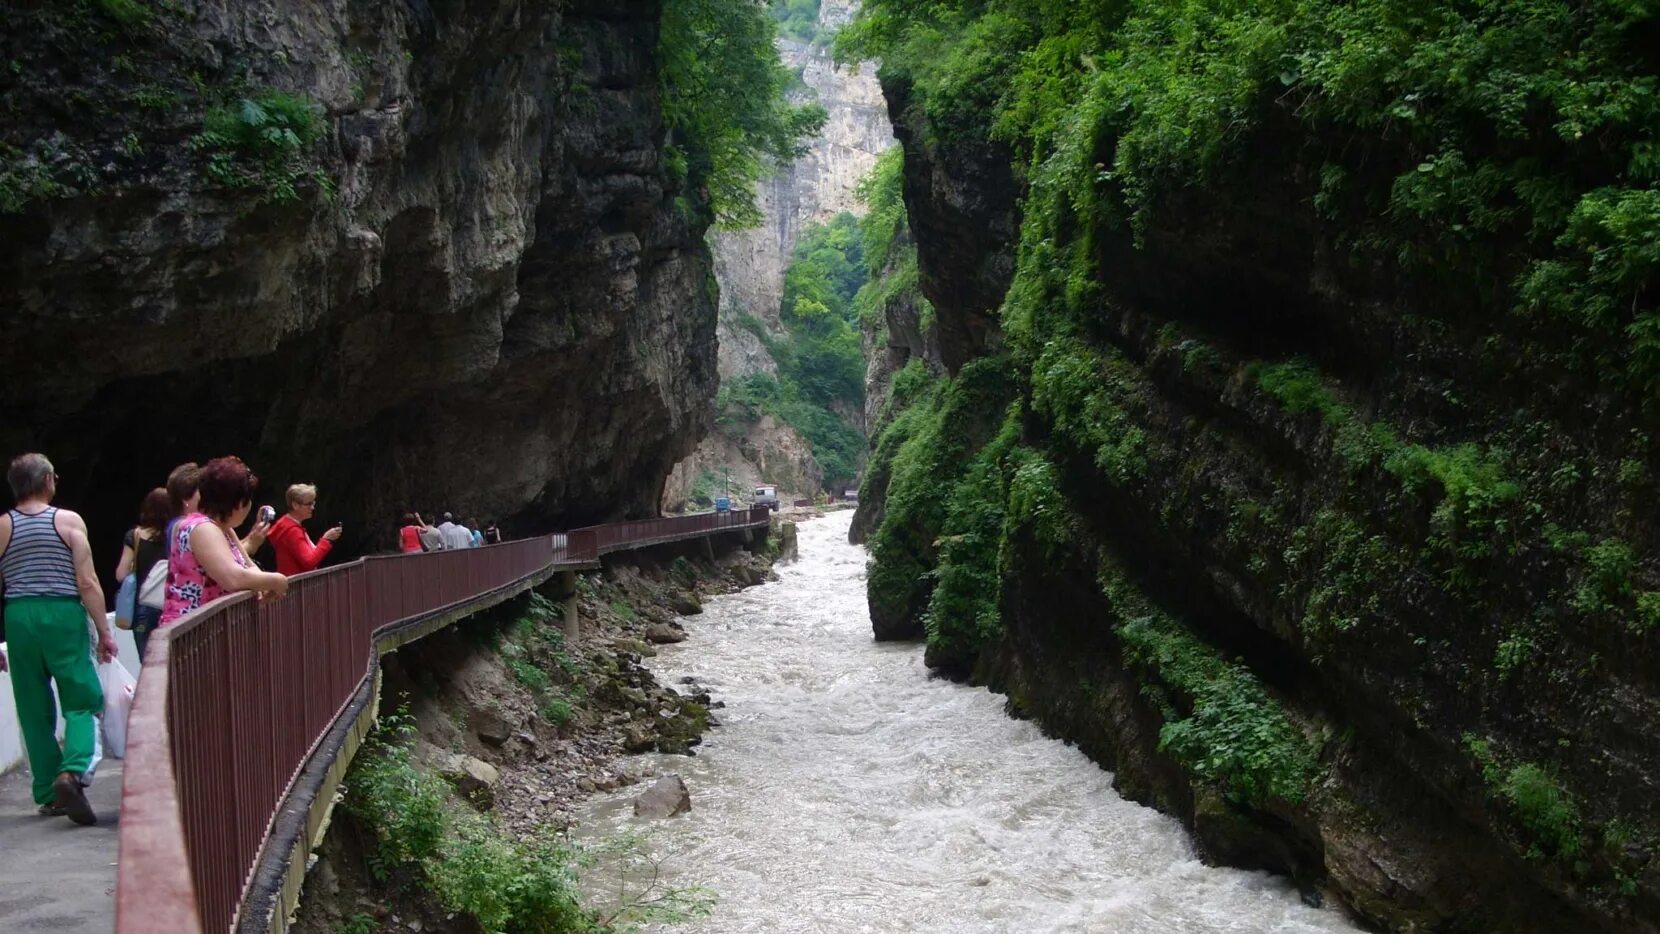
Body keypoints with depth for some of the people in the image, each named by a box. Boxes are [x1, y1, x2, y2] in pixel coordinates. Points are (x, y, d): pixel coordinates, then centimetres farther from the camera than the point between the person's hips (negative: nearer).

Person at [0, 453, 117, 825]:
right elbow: (87, 583, -7)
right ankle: (72, 771, -22)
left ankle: (49, 794, 15)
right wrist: (104, 630, 0)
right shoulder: (69, 521, -2)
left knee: (35, 710, 11)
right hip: (63, 616, -3)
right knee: (83, 702, 2)